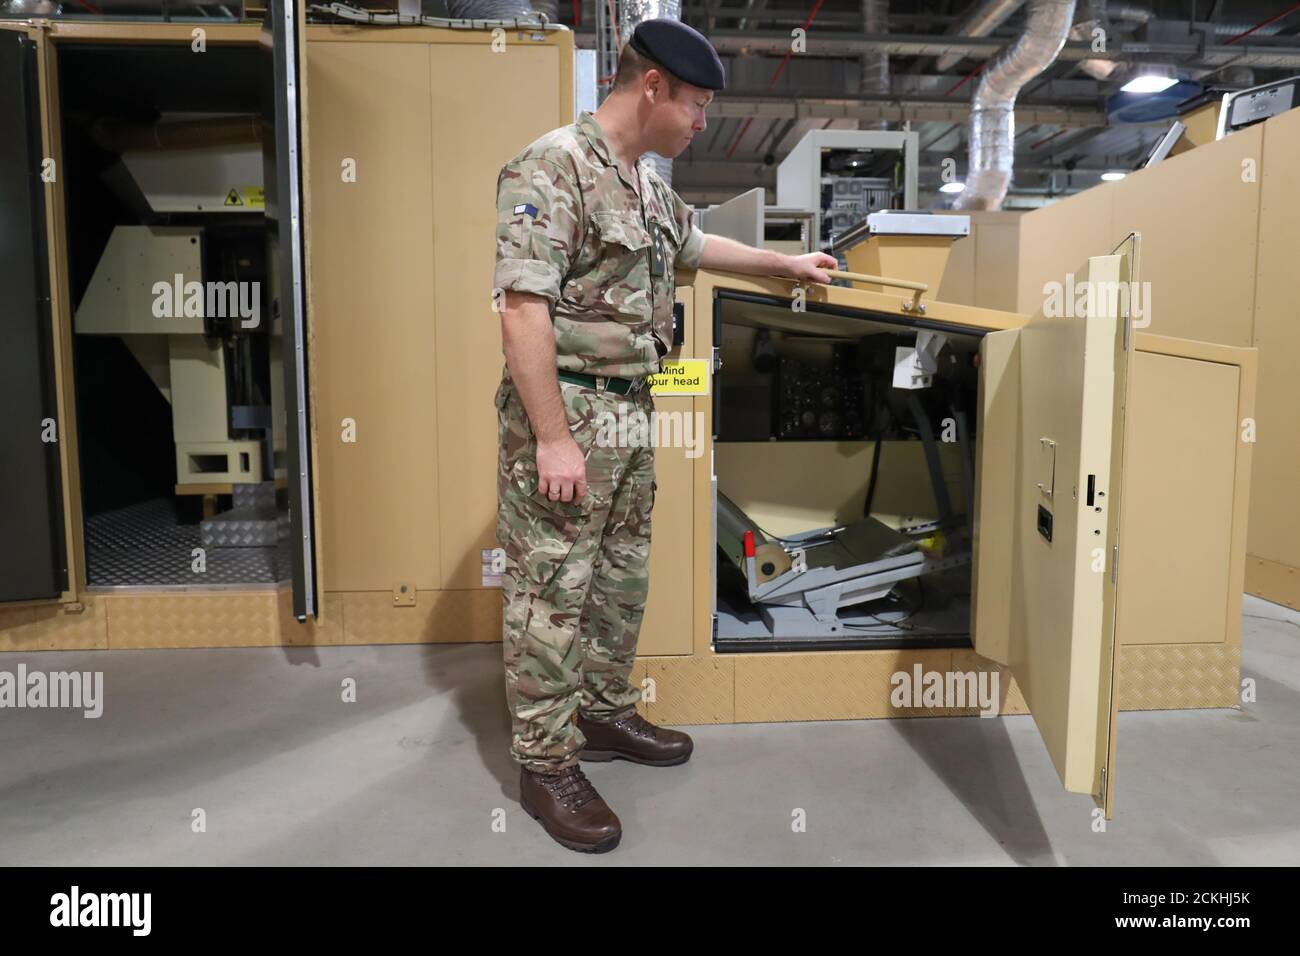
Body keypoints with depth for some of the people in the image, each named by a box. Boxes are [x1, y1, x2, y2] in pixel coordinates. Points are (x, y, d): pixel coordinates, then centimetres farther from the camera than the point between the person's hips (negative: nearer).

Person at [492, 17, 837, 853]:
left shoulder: (648, 182, 13)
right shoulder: (551, 169, -15)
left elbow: (695, 244, 33)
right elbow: (522, 310, -22)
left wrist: (787, 265, 39)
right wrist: (553, 438, -24)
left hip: (631, 413, 9)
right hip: (565, 413, -9)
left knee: (623, 580, 17)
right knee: (552, 594, 0)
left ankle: (607, 715, 34)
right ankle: (546, 764, 13)